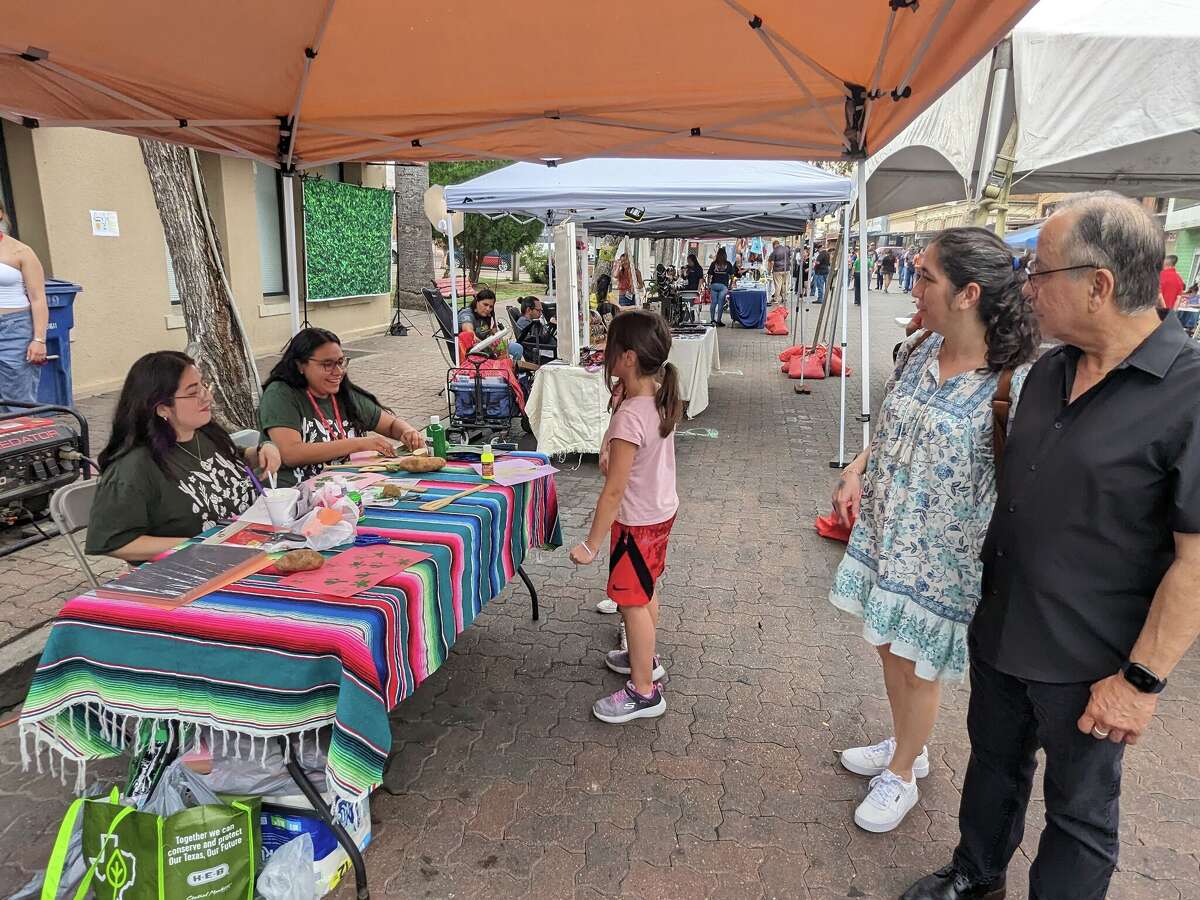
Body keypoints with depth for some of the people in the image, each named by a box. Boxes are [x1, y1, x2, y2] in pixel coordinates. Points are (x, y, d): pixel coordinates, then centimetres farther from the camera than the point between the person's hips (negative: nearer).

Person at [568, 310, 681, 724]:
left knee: (633, 602, 6)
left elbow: (613, 491, -27)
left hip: (637, 522, -9)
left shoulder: (629, 417, -31)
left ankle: (644, 692, 20)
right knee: (645, 592, 25)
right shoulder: (661, 398, -5)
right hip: (662, 511, 9)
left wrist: (591, 545, -19)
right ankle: (644, 658, 45)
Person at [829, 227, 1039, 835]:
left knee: (915, 667, 12)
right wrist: (855, 473, -1)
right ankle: (906, 745, 49)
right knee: (889, 646, 22)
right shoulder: (919, 350, -2)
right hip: (885, 531, 7)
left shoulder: (1015, 383, -23)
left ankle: (901, 775, 39)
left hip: (941, 554, -6)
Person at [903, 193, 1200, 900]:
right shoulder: (1050, 370, 2)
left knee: (1080, 812, 16)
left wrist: (1143, 679, -18)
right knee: (994, 763, 26)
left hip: (1089, 663, -7)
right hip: (1000, 628, 7)